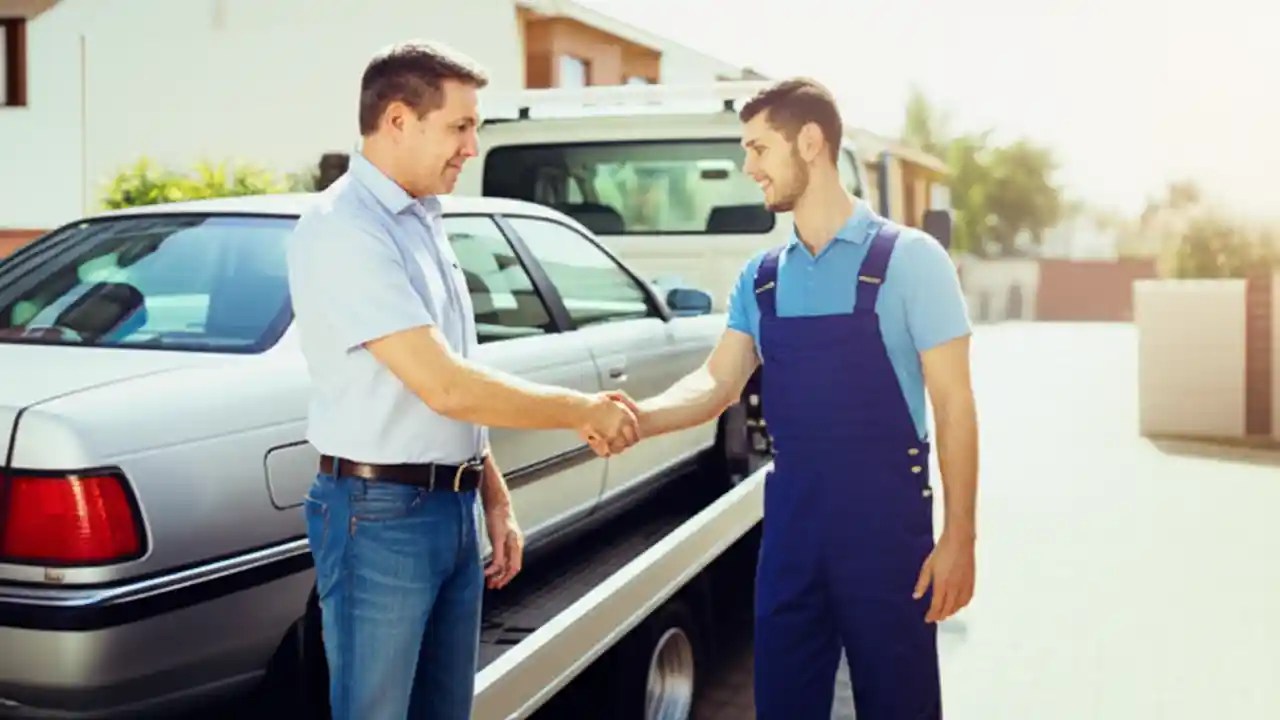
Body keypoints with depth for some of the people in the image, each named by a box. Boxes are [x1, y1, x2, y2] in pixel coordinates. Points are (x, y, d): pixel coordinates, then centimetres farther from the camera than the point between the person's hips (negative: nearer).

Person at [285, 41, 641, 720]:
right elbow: (445, 387, -22)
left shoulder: (422, 222, 11)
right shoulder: (343, 229, -17)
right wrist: (584, 411, -13)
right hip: (380, 515, -8)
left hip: (455, 509, 8)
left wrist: (494, 497, 15)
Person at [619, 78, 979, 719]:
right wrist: (637, 418, -18)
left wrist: (959, 537, -11)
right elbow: (717, 383, 2)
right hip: (789, 520, 5)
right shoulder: (760, 278, 9)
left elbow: (953, 402, -8)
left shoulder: (908, 258, -7)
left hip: (885, 521, -4)